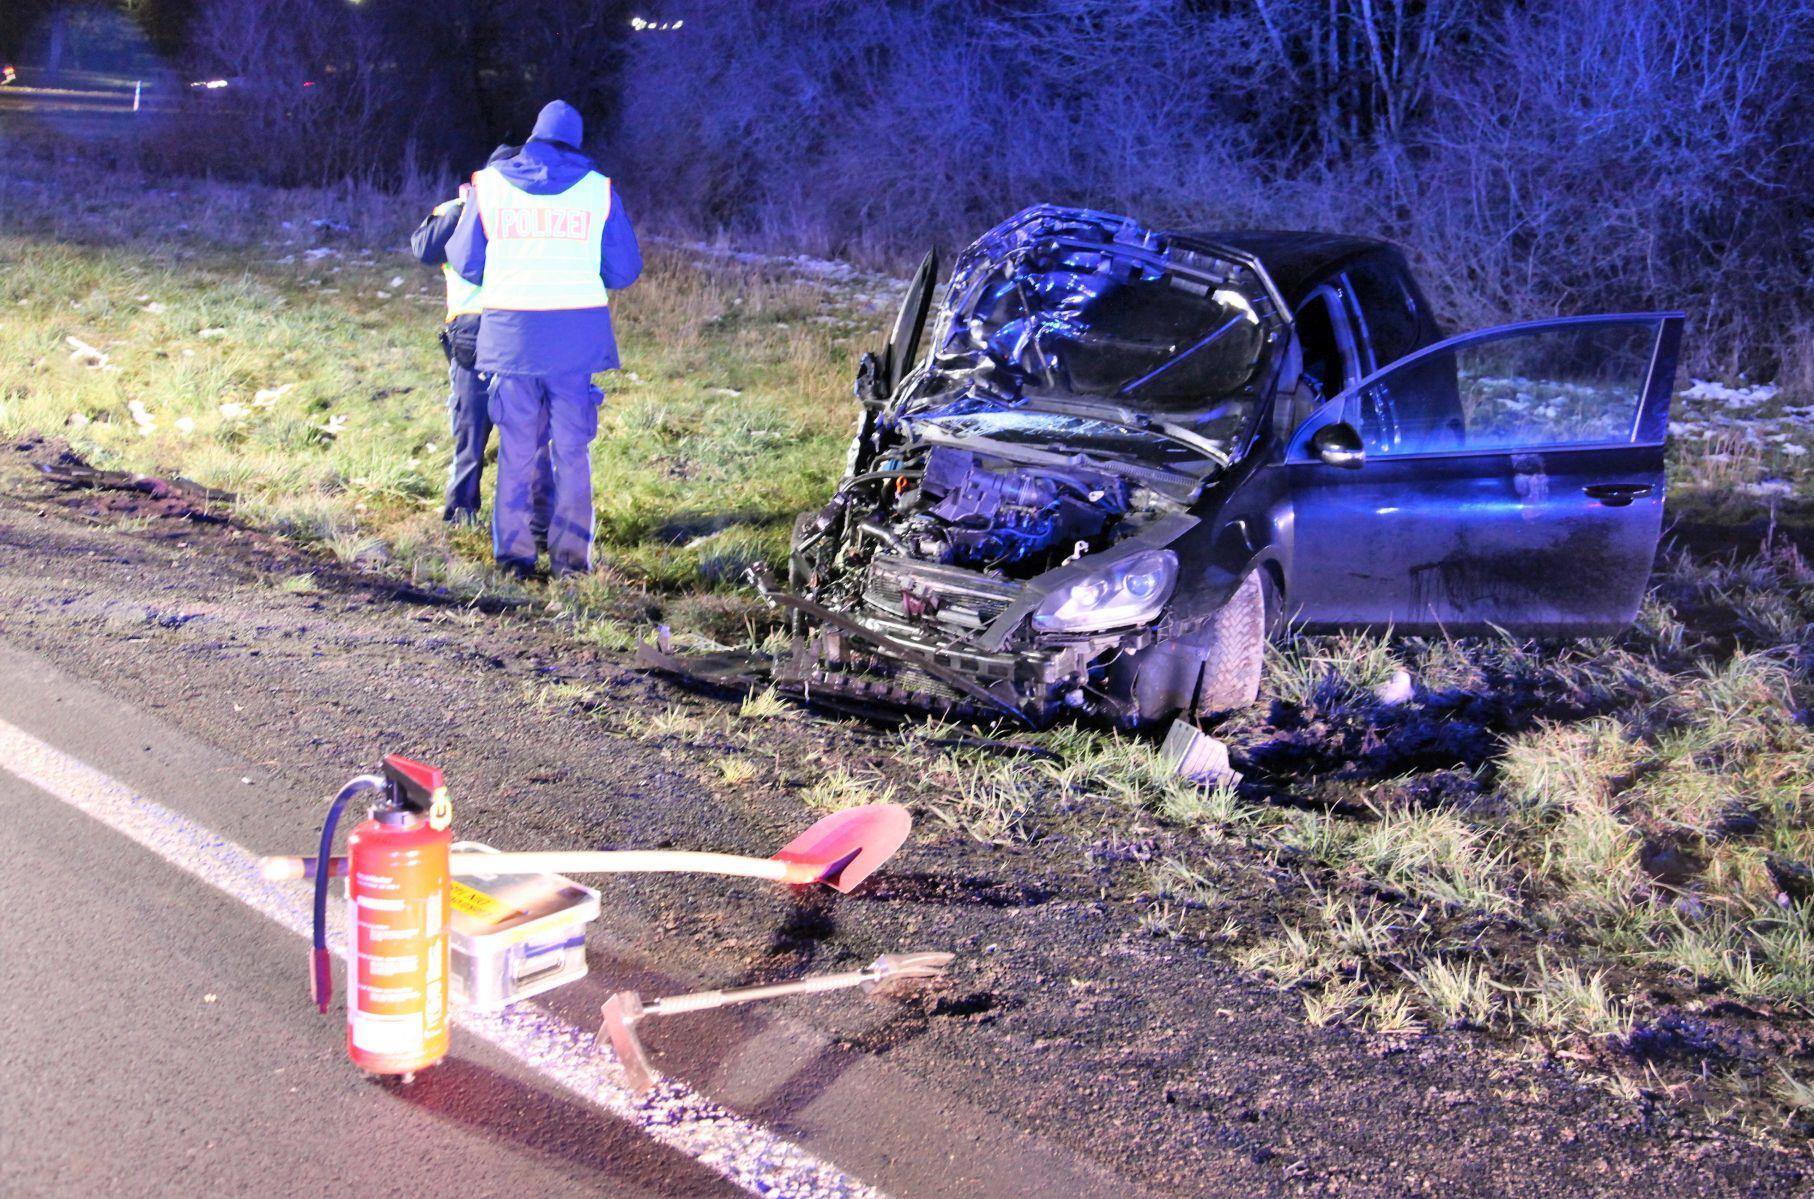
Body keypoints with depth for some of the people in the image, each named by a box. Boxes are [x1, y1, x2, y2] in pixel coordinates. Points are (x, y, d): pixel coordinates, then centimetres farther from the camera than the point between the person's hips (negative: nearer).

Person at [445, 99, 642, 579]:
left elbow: (465, 263, 10)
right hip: (579, 332, -1)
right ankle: (571, 552, 7)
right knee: (573, 450, 7)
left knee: (515, 449, 10)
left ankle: (513, 550, 11)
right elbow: (625, 270, 6)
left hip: (510, 333, 1)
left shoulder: (489, 184, 5)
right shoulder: (599, 189, 2)